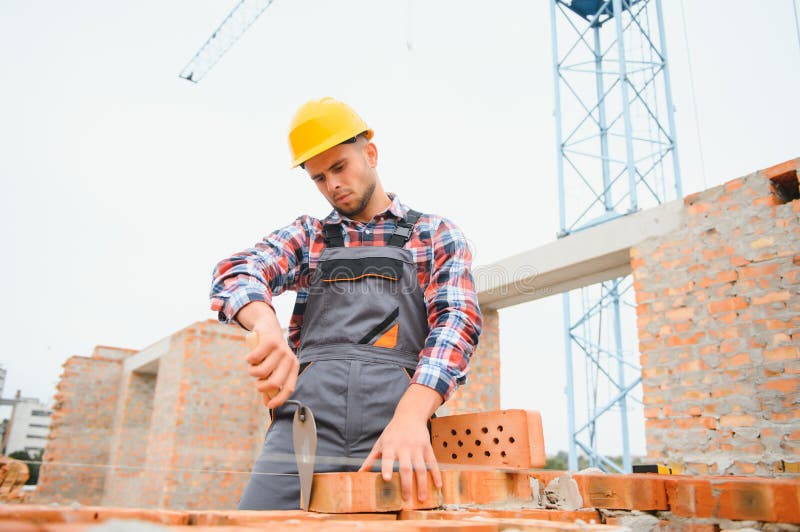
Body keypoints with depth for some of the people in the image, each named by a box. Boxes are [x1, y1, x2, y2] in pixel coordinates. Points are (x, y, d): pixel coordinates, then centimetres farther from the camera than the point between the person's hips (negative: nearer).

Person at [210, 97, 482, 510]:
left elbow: (456, 319, -2)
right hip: (307, 414, 2)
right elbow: (236, 273, 1)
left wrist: (411, 413, -21)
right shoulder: (307, 236, 20)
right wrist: (267, 326, -23)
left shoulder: (437, 236, 14)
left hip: (397, 412, -1)